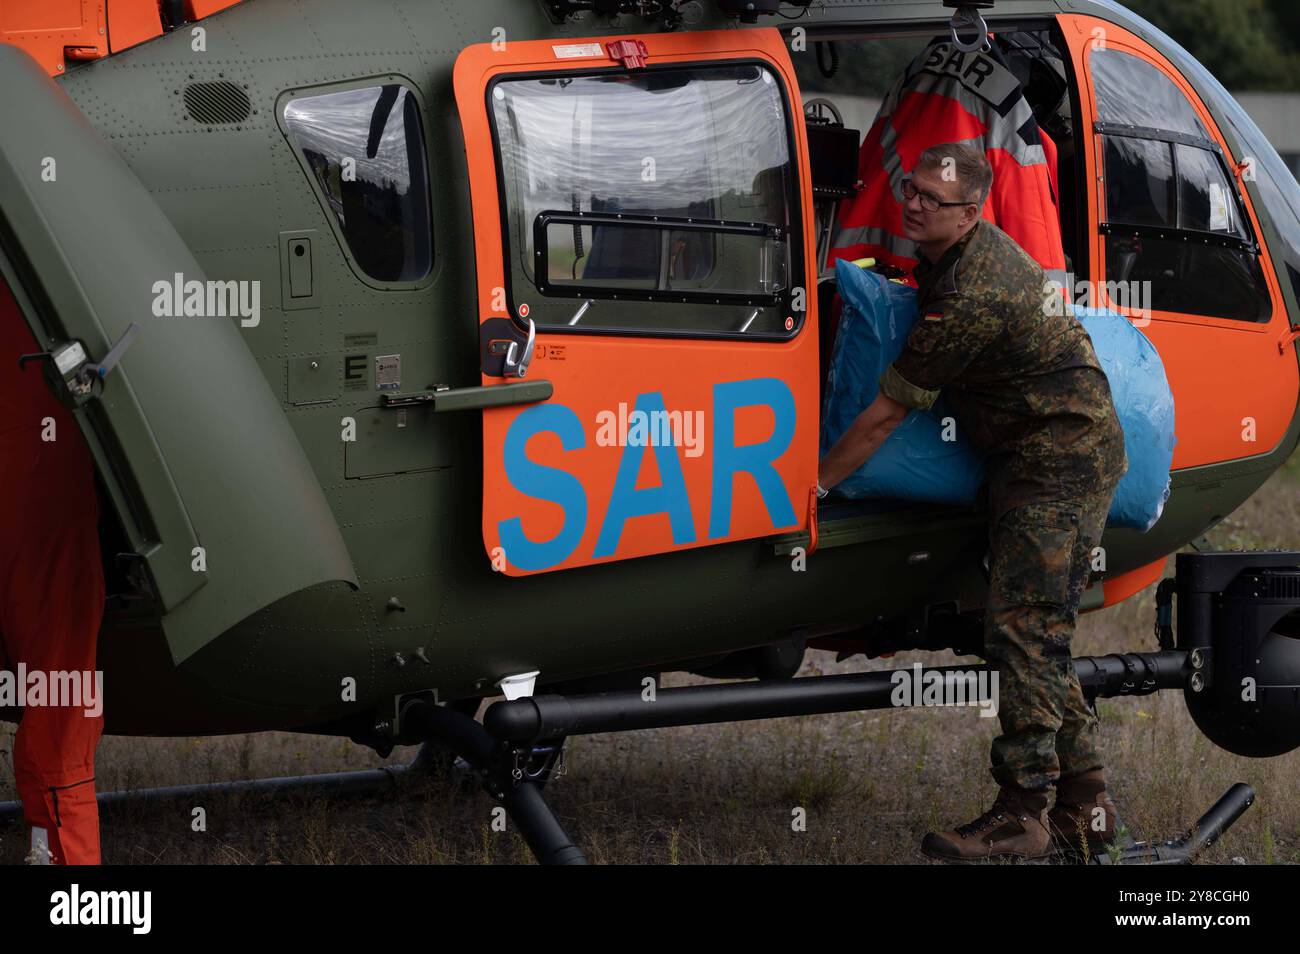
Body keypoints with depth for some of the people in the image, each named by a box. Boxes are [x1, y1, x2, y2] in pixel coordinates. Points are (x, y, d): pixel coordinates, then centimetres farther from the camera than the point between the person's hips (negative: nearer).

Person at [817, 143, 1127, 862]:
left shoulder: (968, 301, -25)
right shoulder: (974, 245, 6)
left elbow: (885, 416, -19)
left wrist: (814, 485, -10)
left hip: (1058, 464, -11)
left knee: (1021, 629, -14)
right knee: (1037, 637, 11)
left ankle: (1022, 814, -14)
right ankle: (1084, 803, 14)